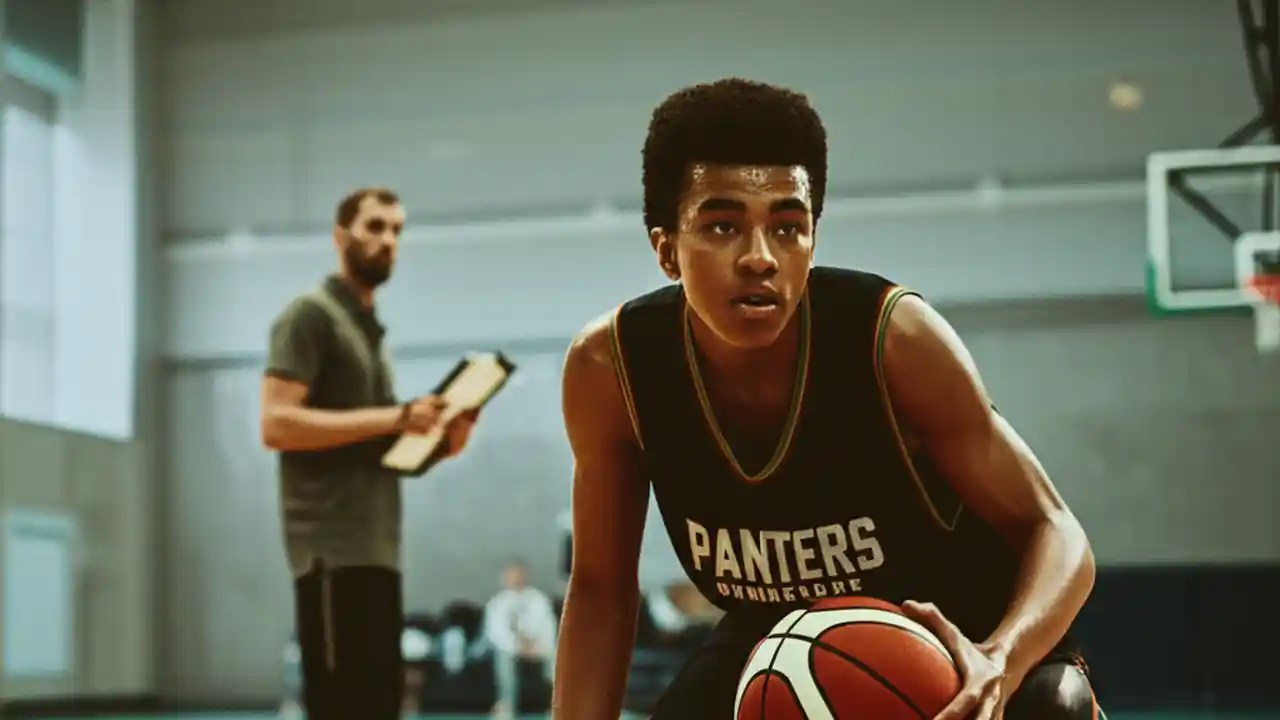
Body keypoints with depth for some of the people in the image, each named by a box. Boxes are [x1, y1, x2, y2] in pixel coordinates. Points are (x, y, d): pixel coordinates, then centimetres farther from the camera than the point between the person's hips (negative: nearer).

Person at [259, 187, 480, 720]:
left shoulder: (371, 329, 23)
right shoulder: (310, 316, -5)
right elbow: (277, 424, -17)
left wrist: (436, 443, 6)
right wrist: (393, 418, -20)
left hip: (375, 551, 10)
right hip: (333, 552, -10)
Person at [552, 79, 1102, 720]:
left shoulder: (896, 339, -29)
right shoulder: (611, 367, -21)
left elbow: (1053, 532, -25)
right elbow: (601, 586, -7)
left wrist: (1000, 662, -45)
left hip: (961, 642, -3)